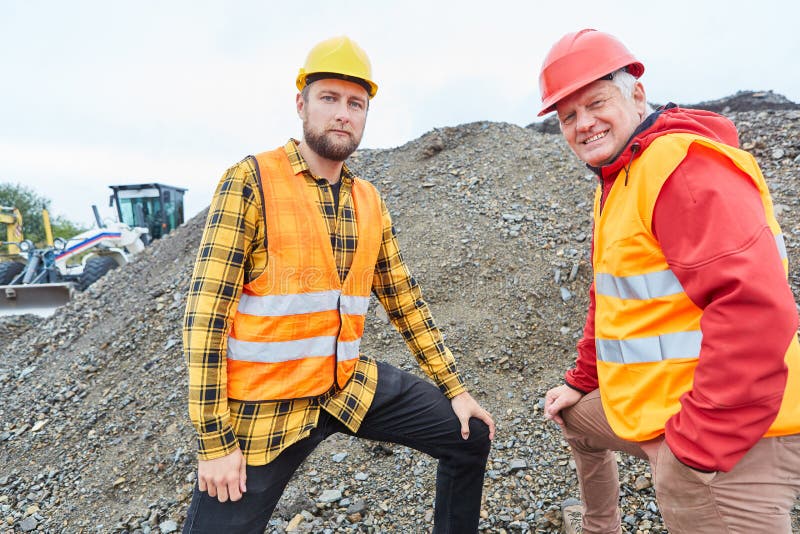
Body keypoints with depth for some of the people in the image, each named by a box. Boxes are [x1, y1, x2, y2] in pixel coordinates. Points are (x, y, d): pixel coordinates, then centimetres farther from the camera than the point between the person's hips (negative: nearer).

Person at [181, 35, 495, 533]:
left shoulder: (370, 202, 5)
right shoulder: (251, 181, -11)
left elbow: (406, 302, 11)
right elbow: (206, 312, -14)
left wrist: (454, 388, 11)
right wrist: (215, 439, -15)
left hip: (350, 385, 5)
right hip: (264, 402, -5)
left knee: (470, 436, 9)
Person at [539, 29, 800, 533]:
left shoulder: (683, 163, -20)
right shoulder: (613, 182, 13)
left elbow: (755, 308, -30)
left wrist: (697, 443, -25)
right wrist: (583, 380, 18)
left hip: (728, 439, -11)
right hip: (647, 410, 11)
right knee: (575, 419, 29)